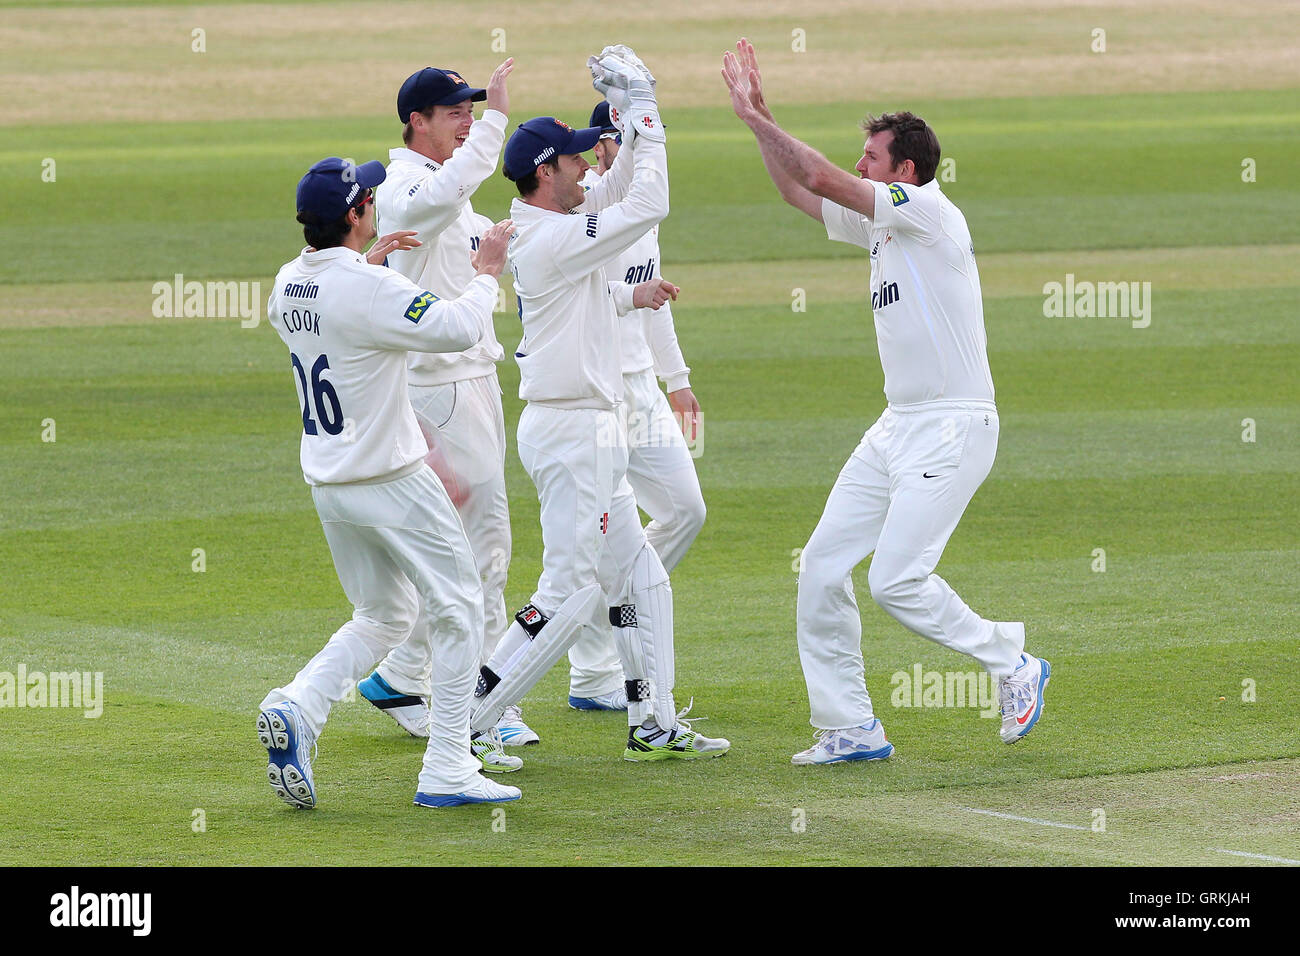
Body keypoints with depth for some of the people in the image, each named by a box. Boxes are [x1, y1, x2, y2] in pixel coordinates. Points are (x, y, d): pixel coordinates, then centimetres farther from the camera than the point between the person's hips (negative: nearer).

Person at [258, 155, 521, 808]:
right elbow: (457, 328, -27)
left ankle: (297, 710, -3)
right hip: (393, 483, -8)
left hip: (328, 484, 8)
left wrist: (369, 261, 24)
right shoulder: (368, 290, -22)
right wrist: (486, 273, -12)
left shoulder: (289, 284, 4)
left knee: (382, 617, 20)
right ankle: (446, 772, 3)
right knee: (457, 611, 5)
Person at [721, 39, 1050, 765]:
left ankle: (1014, 664, 4)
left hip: (955, 426, -10)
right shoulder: (879, 226, 13)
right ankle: (850, 730, 8)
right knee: (825, 564, 3)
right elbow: (802, 192, 23)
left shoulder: (929, 210, -13)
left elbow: (823, 178, -18)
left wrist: (760, 118, -10)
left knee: (897, 579, -16)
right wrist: (759, 120, 13)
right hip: (899, 427, 10)